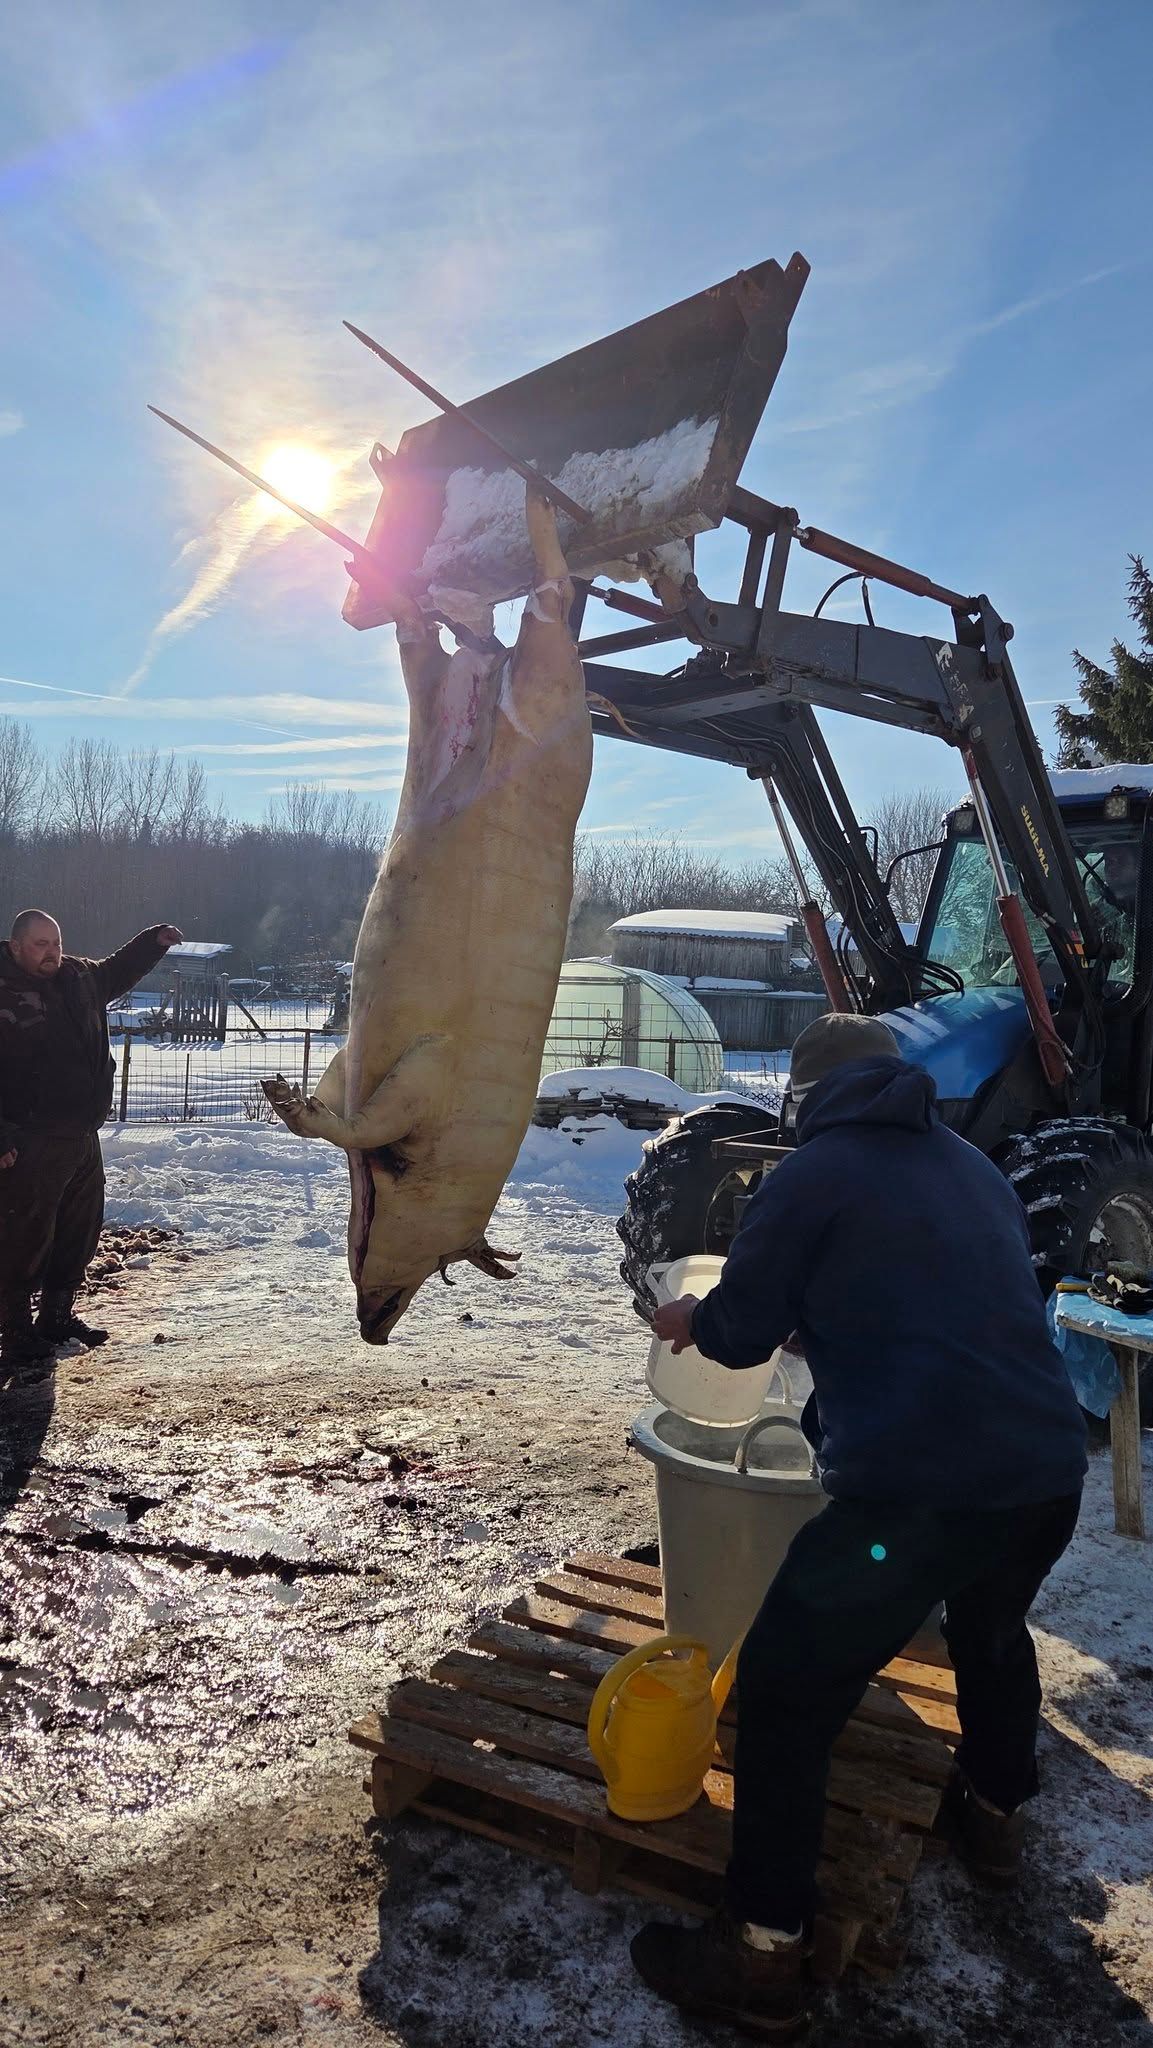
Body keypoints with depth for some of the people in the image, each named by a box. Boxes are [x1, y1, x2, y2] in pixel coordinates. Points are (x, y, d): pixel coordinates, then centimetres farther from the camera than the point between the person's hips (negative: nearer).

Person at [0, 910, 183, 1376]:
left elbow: (117, 970, 33)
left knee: (79, 1232, 17)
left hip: (83, 1136, 8)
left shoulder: (79, 978, 9)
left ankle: (57, 1316, 33)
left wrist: (154, 942, 22)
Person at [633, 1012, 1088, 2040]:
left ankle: (764, 1957, 15)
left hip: (920, 1488, -7)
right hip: (1049, 1471, 8)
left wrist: (689, 1320, 25)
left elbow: (740, 1335, 2)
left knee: (786, 1692, 8)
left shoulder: (814, 1175, -2)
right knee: (993, 1633, 36)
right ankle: (995, 1812, 56)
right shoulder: (978, 1169, 18)